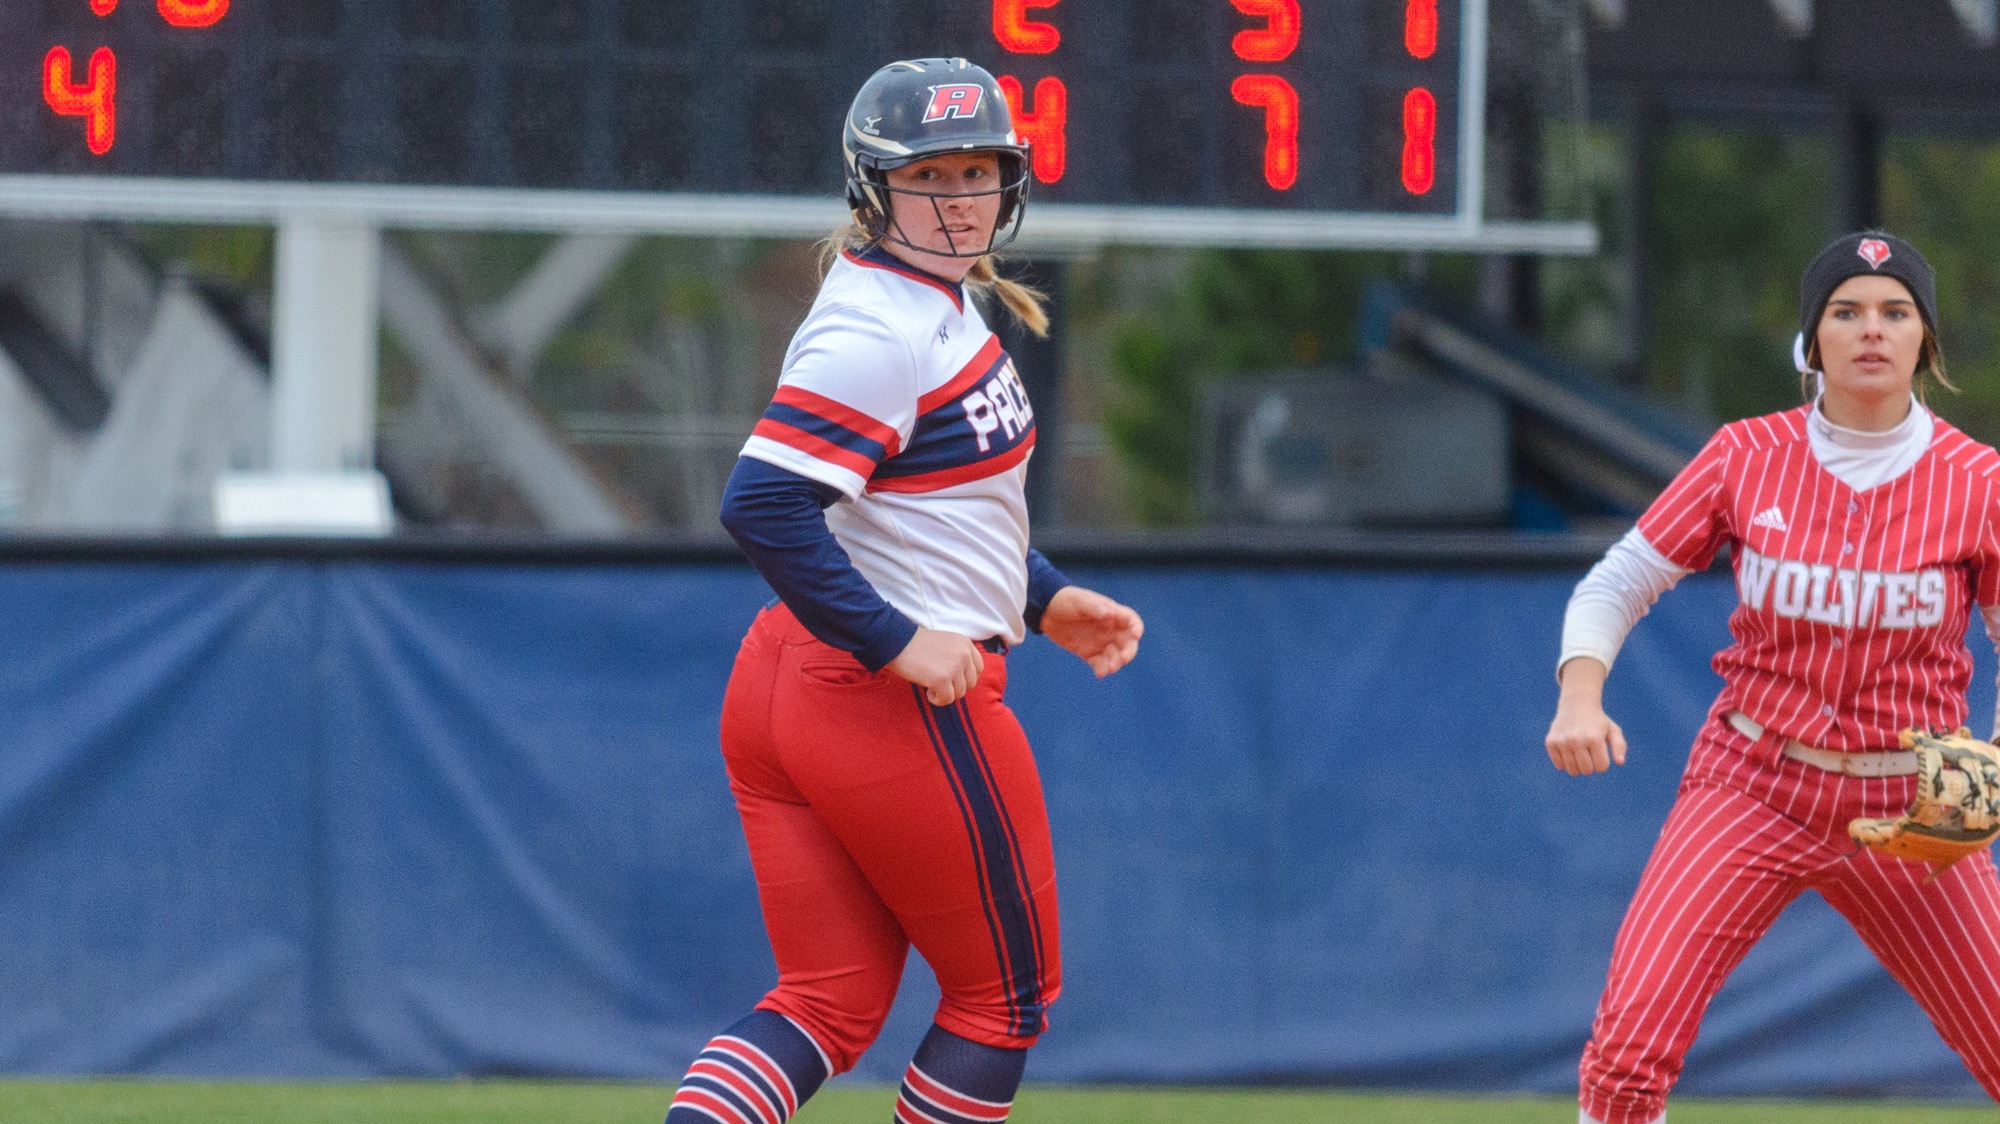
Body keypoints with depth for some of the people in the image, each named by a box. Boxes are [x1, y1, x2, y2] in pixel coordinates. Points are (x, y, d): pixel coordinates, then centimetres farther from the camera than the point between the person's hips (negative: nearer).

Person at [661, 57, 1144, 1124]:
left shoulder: (942, 302, 13)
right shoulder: (878, 332, -18)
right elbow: (764, 502, -28)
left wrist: (1042, 598, 18)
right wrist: (897, 640, -25)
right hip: (898, 710, -10)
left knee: (828, 1005, 7)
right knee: (1005, 995, 7)